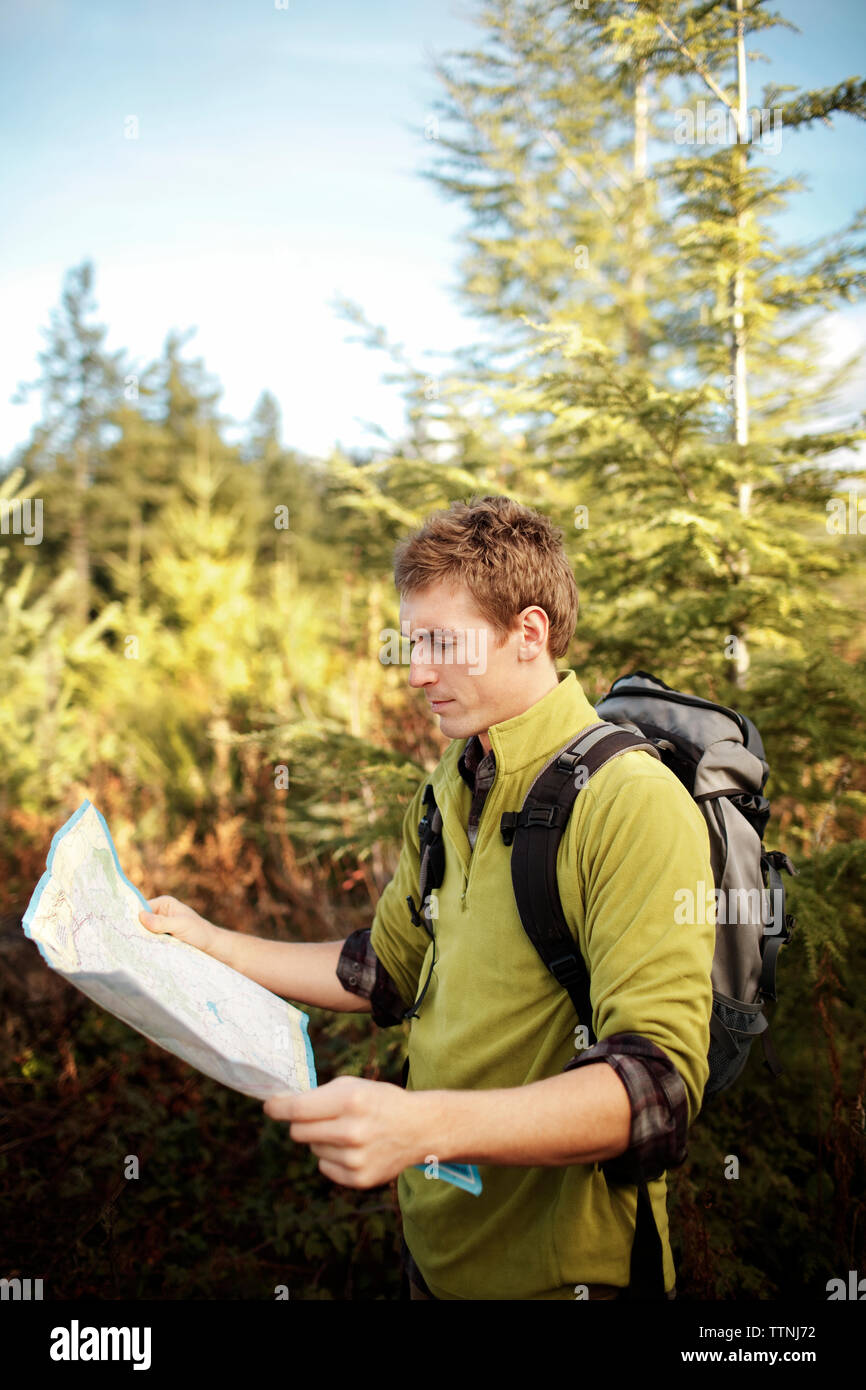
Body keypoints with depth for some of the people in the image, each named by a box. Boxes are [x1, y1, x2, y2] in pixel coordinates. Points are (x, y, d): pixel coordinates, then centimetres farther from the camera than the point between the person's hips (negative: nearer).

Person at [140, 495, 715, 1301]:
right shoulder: (446, 787, 4)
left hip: (556, 1268, -6)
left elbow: (658, 1086, -29)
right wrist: (213, 945, 8)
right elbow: (388, 971, 13)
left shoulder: (635, 803, -23)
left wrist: (427, 1123, -40)